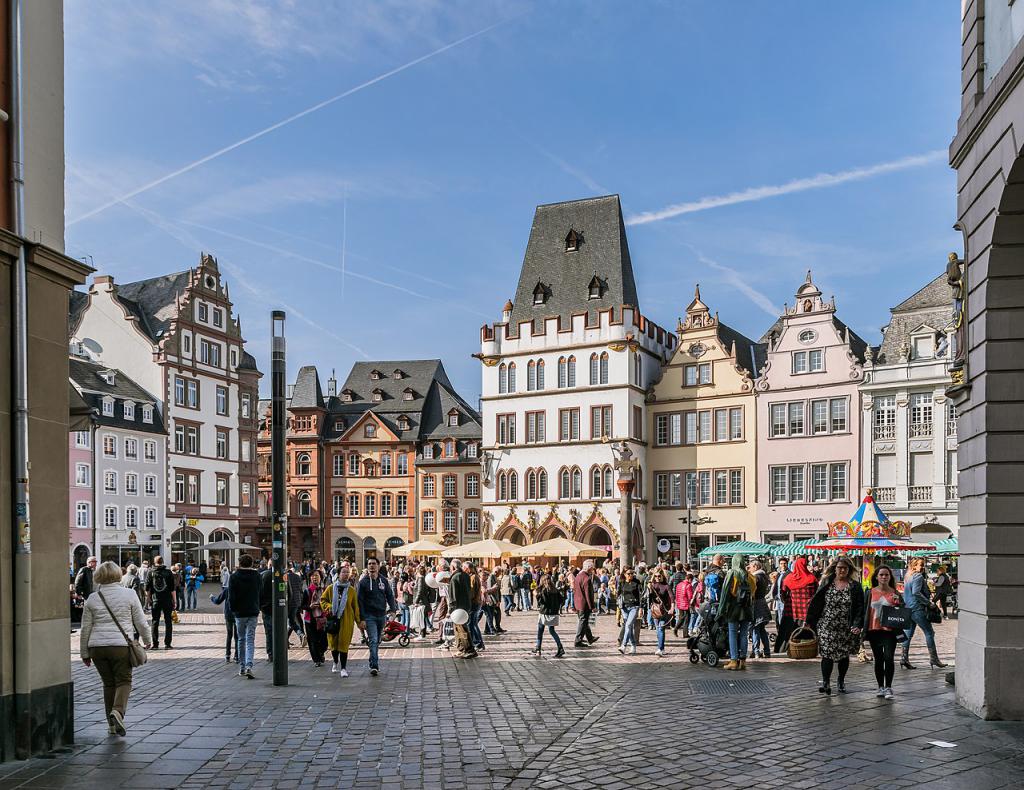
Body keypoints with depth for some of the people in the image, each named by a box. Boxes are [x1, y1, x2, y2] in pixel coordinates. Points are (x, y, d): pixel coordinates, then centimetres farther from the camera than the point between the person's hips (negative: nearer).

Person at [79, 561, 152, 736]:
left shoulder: (92, 598, 6)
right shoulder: (129, 594, -1)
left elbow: (85, 628, 8)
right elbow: (141, 622, 3)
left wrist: (84, 653, 16)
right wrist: (147, 640, 20)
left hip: (97, 647, 3)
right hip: (120, 645, -3)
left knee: (108, 683, 14)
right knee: (124, 680, 6)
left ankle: (112, 724, 17)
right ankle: (118, 711, -19)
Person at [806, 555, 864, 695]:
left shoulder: (855, 587, 2)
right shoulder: (826, 584, 4)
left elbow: (860, 608, -2)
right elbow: (816, 603, 5)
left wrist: (857, 625, -13)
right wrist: (810, 621, 2)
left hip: (846, 629, 1)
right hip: (827, 626, -1)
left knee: (844, 655, 11)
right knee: (827, 653, -10)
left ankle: (841, 681, 27)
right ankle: (826, 682, -10)